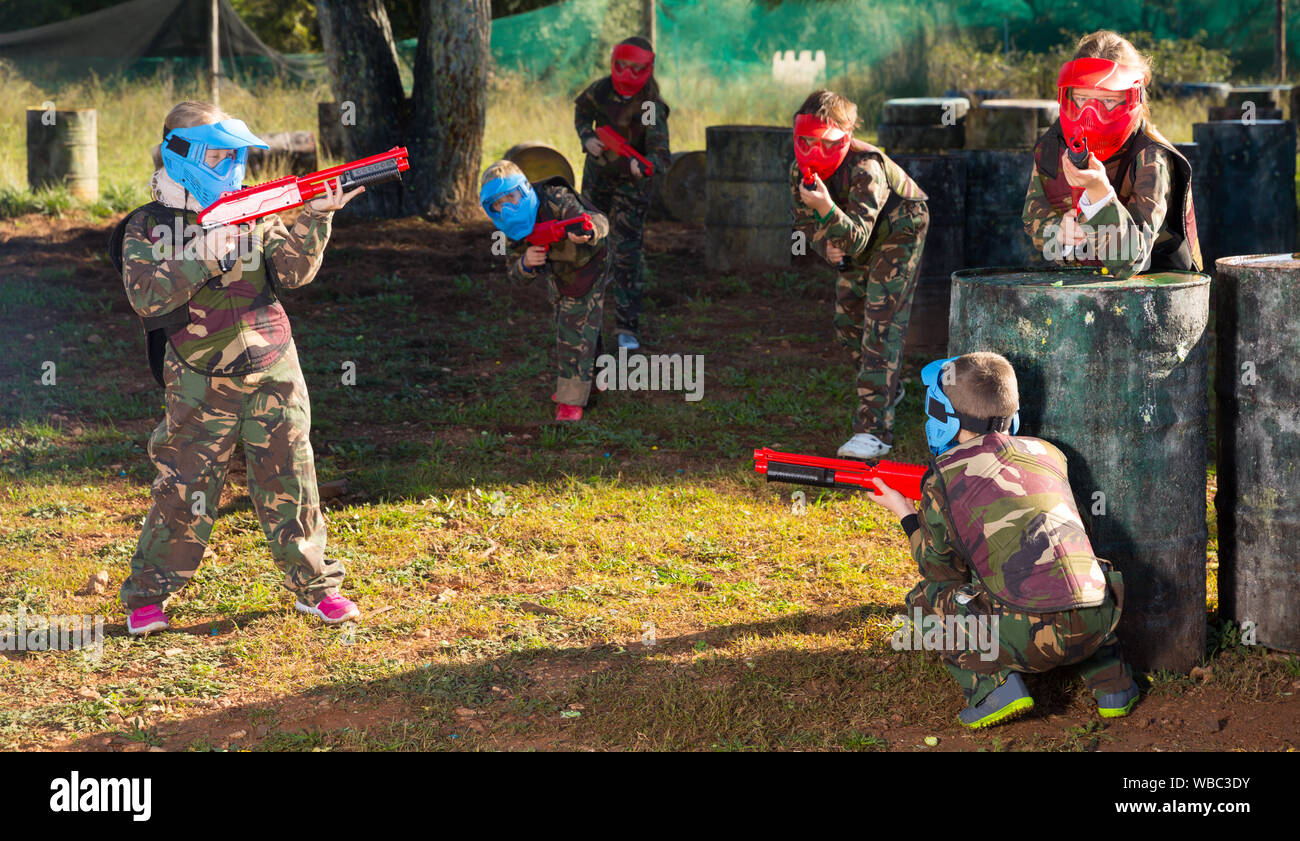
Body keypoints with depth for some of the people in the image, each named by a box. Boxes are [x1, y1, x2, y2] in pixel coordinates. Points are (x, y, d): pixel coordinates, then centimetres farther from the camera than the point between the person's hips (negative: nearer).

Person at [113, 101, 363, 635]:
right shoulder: (147, 226, -3)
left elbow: (293, 271, 0)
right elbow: (145, 297, -16)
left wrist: (315, 219, -14)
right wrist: (202, 255, -24)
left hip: (273, 374, 3)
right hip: (200, 385, -3)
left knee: (289, 481, 5)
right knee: (185, 491, 0)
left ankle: (314, 587, 16)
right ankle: (146, 596, 12)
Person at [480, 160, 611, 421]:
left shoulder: (556, 200, -35)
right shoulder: (514, 226, -15)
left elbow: (600, 221, -46)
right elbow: (515, 274, -16)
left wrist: (587, 232, -71)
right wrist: (525, 263, -41)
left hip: (586, 271, -7)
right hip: (557, 279, 7)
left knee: (575, 333, -10)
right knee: (564, 330, 21)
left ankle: (572, 400, -4)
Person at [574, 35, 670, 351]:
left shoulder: (651, 108, -29)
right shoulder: (603, 88, -15)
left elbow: (661, 156, -39)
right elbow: (583, 108, 7)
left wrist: (643, 167, -61)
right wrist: (587, 137, -12)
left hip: (631, 181, -5)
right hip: (597, 171, 5)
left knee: (626, 251, -12)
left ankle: (627, 328, -7)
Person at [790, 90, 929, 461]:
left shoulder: (866, 168, -37)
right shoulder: (801, 169, -16)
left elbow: (857, 238, -43)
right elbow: (803, 221, 0)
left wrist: (827, 209, -60)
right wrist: (826, 244, -20)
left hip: (899, 231, -8)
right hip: (860, 238, 8)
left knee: (881, 324, -17)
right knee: (847, 319, 12)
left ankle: (874, 428, -22)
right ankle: (887, 389, 39)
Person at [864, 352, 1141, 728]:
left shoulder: (941, 480, 5)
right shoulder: (1047, 453, 19)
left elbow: (943, 572, 16)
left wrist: (905, 514, 31)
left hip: (1030, 639, -5)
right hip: (1098, 624, 5)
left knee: (926, 600, 19)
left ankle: (994, 687, 0)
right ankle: (1111, 681, 26)